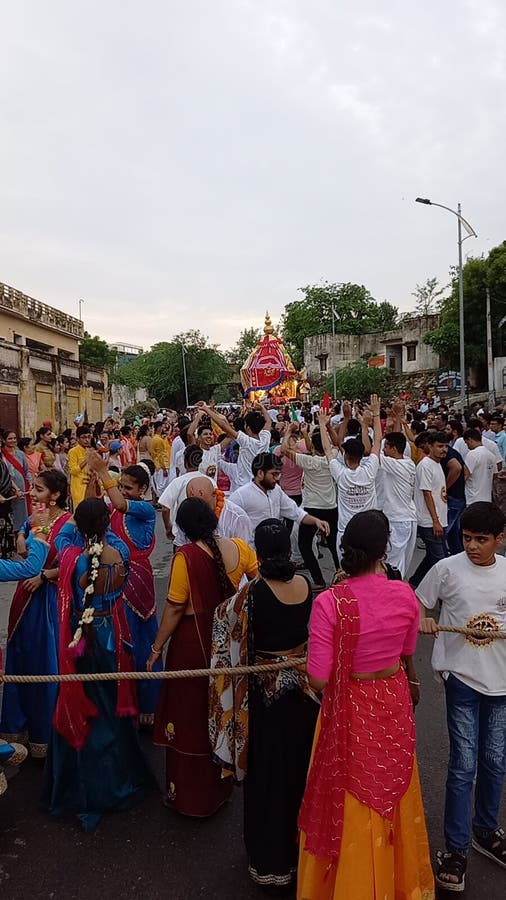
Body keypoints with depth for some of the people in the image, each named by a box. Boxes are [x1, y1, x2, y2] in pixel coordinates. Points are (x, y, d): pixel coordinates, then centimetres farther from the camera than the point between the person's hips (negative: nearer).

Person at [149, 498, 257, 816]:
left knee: (191, 714, 13)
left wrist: (157, 648, -5)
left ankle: (190, 795, 29)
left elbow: (175, 609, -17)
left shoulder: (186, 556, -21)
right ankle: (220, 784, 43)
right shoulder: (238, 548, -9)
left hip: (193, 641, -5)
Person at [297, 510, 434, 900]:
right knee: (391, 794, 28)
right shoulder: (405, 595, -15)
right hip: (394, 705, 4)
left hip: (350, 710, -3)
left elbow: (318, 679, -21)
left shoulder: (330, 602, -26)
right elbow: (407, 651, 4)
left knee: (351, 803, 20)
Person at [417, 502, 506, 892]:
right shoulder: (448, 569, -10)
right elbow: (419, 604, 0)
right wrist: (424, 620, -20)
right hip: (462, 675, -3)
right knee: (464, 764, 1)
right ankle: (456, 849, 17)